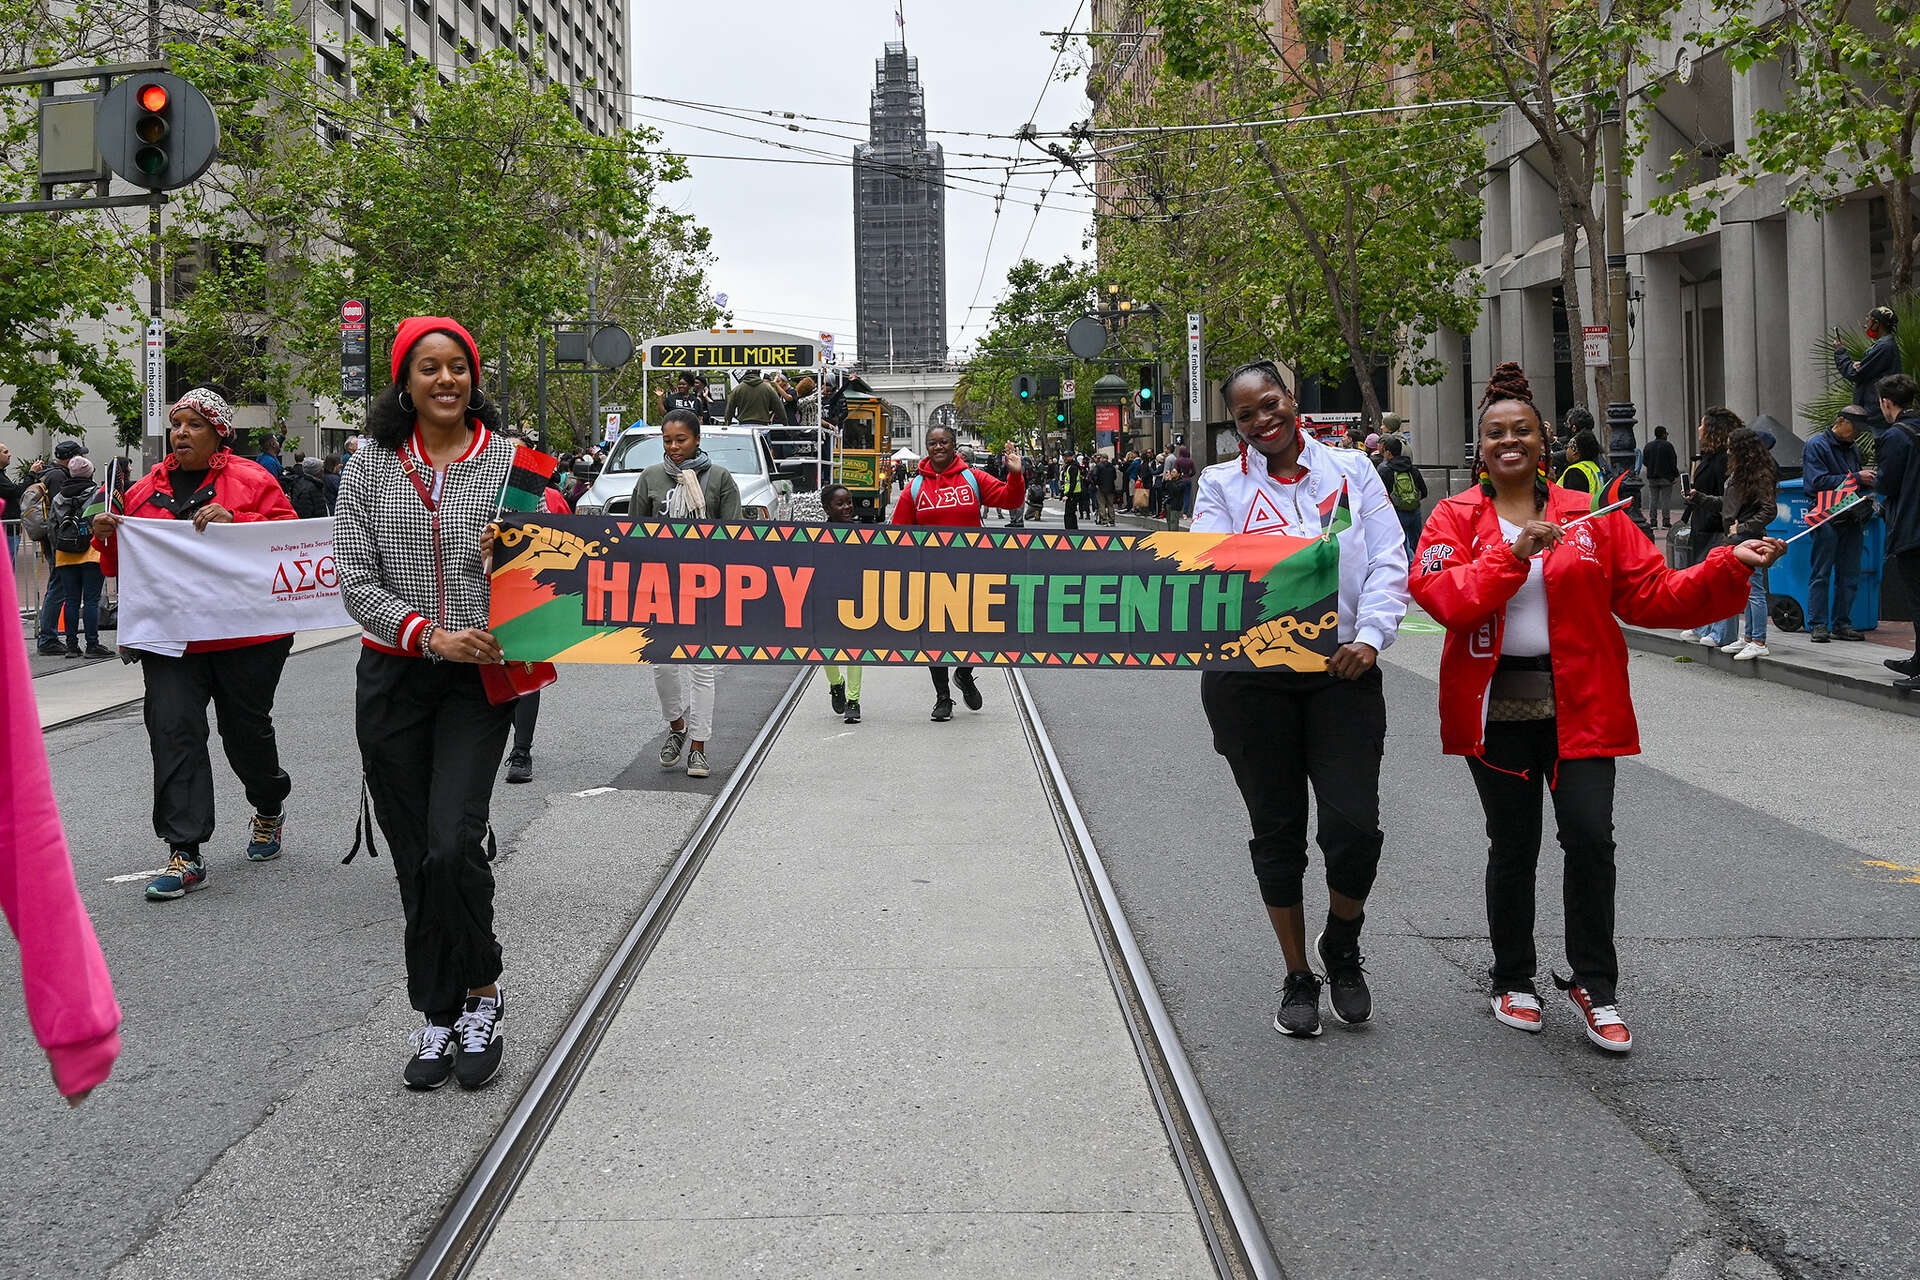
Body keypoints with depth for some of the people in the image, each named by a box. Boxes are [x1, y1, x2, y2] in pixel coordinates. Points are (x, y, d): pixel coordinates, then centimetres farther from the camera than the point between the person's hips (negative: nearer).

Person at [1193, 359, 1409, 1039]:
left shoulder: (1351, 469, 8)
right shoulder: (1222, 485, 6)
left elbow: (1387, 561, 2)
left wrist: (1369, 635, -13)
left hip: (1343, 672, 0)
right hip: (1251, 678, 0)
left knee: (1355, 825, -9)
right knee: (1277, 830, 8)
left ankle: (1341, 946, 22)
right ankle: (1298, 978, 24)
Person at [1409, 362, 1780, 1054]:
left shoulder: (1591, 516, 6)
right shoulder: (1454, 519, 3)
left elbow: (1653, 594, 3)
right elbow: (1441, 596, -13)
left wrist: (1729, 568, -8)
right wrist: (1514, 552, -21)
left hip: (1579, 707, 1)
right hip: (1495, 707, 0)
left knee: (1590, 837, -9)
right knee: (1513, 846, 8)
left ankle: (1594, 985, 8)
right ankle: (1513, 982, 26)